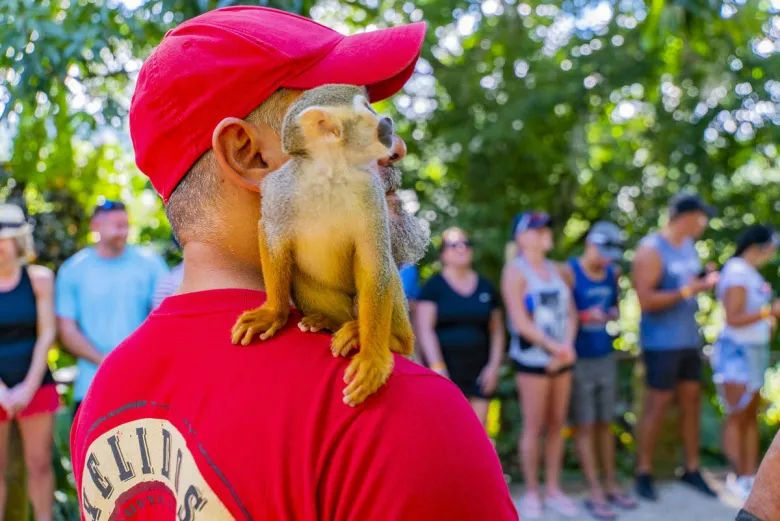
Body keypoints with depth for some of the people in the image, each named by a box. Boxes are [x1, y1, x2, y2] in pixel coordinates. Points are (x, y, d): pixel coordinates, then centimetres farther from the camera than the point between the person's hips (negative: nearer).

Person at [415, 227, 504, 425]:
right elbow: (424, 329, -6)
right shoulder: (433, 286, 2)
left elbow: (497, 330, 15)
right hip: (445, 369, -4)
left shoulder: (486, 287, 13)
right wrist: (437, 367, -14)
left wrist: (494, 365, 4)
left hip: (479, 371, 4)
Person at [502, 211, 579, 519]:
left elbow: (570, 313, 9)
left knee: (557, 425, 8)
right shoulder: (515, 271, -6)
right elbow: (520, 322, -13)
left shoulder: (555, 269, 12)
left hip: (561, 359, 6)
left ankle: (554, 490, 17)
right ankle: (531, 493, 9)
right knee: (534, 427, -2)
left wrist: (567, 348, -6)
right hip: (532, 359, -6)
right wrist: (554, 347, -14)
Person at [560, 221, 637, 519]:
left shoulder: (613, 273, 6)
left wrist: (614, 313, -3)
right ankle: (595, 493, 4)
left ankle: (611, 485, 20)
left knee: (605, 424, 12)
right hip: (578, 360, -5)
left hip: (605, 357, 5)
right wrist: (585, 316, -26)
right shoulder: (568, 273, -11)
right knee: (584, 427, -1)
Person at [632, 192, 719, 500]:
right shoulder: (651, 250, -14)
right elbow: (646, 301, -20)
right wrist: (686, 292, -21)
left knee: (692, 400, 11)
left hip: (689, 339, 7)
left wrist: (705, 282, 0)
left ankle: (692, 469, 22)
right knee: (658, 404, -1)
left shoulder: (688, 246, 10)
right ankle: (644, 473, 12)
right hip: (661, 343, -7)